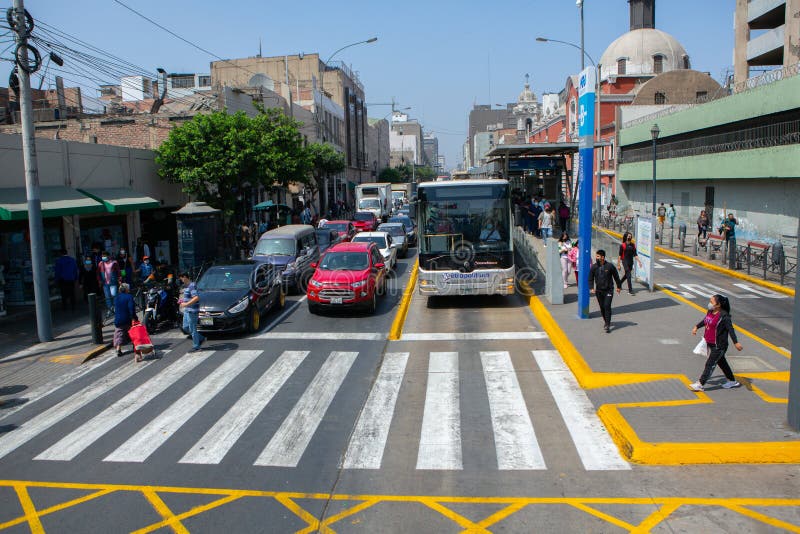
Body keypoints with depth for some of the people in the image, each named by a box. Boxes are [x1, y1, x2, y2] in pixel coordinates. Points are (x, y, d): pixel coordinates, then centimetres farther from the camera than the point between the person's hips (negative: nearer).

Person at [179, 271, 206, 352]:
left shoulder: (192, 286, -18)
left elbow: (196, 298, -28)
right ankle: (201, 338, 25)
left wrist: (186, 304, -26)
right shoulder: (186, 286, 14)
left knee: (192, 329, -3)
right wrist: (182, 299, 14)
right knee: (185, 327, 16)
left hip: (192, 311, -11)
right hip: (187, 310, 11)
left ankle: (196, 347, 8)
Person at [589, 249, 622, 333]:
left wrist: (619, 286, 11)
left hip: (608, 290, -3)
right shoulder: (594, 267, -3)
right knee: (602, 307, 11)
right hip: (599, 291, 3)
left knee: (607, 306, -13)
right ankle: (605, 321, 33)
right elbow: (590, 279, 5)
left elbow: (616, 276, 4)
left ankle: (607, 325, -10)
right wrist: (591, 288, -9)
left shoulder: (610, 266, -9)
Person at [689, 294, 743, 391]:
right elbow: (705, 321, 23)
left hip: (719, 346, -9)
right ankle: (732, 381, 37)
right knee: (721, 362, 21)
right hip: (710, 344, 9)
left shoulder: (724, 316, -21)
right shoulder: (710, 312, 3)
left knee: (710, 364, -4)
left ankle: (700, 384, 0)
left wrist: (736, 342, -27)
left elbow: (730, 329, -23)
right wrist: (696, 327, 31)